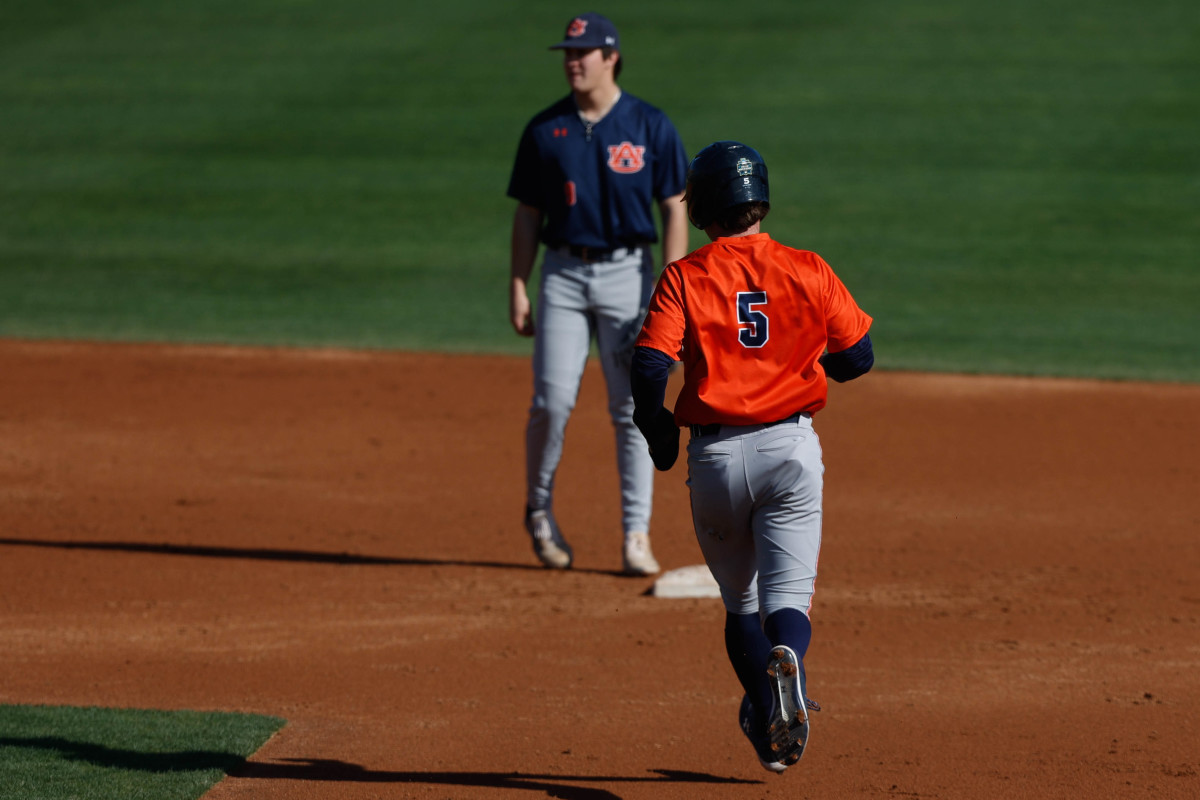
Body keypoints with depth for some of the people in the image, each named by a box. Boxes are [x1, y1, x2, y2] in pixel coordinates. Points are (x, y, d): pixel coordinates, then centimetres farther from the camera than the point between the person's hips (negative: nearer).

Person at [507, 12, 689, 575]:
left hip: (628, 274, -1)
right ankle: (538, 509, 15)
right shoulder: (544, 130, 4)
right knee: (552, 401, -7)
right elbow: (527, 214, 9)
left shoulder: (650, 126, -1)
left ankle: (637, 537, 3)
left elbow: (674, 211, -1)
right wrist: (518, 288, 1)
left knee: (633, 408, -1)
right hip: (564, 275, 1)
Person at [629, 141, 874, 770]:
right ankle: (786, 660, -37)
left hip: (715, 455, 0)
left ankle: (769, 729, 9)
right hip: (791, 448, 0)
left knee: (740, 601, 17)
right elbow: (857, 358, 6)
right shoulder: (809, 272, 0)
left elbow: (648, 368, -14)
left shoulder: (683, 278, -4)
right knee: (788, 595, -3)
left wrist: (657, 434, 4)